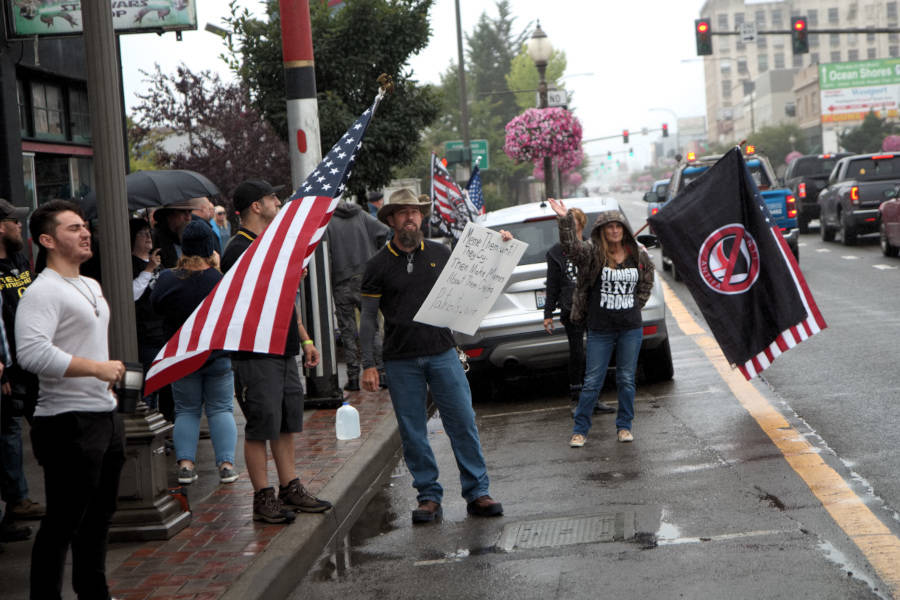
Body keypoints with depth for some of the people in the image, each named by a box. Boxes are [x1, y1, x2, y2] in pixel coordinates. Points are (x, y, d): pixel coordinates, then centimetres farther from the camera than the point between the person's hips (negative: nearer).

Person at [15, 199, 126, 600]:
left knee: (99, 514, 19)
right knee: (63, 523, -4)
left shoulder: (91, 286, 16)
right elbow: (31, 354, -29)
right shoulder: (42, 292, -16)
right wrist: (97, 368, -24)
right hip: (69, 425, -10)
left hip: (105, 415, 10)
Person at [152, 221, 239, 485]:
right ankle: (226, 463, 0)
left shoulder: (168, 279, -10)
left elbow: (155, 305, 6)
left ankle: (185, 463, 1)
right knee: (220, 409, 7)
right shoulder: (221, 279, -15)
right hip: (219, 354, -1)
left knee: (186, 410, 11)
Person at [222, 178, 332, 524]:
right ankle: (263, 498, 3)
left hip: (284, 348, 9)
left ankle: (290, 489, 20)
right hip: (256, 352, -9)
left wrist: (304, 339, 20)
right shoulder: (239, 250, -12)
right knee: (261, 425, -4)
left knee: (287, 422, 12)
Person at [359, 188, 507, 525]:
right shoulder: (379, 265, 3)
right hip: (401, 361, -1)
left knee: (463, 423, -2)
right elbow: (368, 318, 3)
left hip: (442, 352, 1)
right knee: (412, 433, 2)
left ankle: (477, 494, 5)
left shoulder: (440, 254, 9)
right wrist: (368, 364, -5)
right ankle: (429, 497, 12)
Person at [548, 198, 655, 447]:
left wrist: (635, 305, 8)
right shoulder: (592, 254, -6)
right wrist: (565, 220, -36)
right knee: (592, 382, 2)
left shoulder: (639, 256, 4)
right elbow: (570, 245, -23)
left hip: (631, 328, 2)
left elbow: (647, 283, 17)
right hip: (599, 329, -2)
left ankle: (624, 427, 22)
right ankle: (580, 430, 11)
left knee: (626, 380, 9)